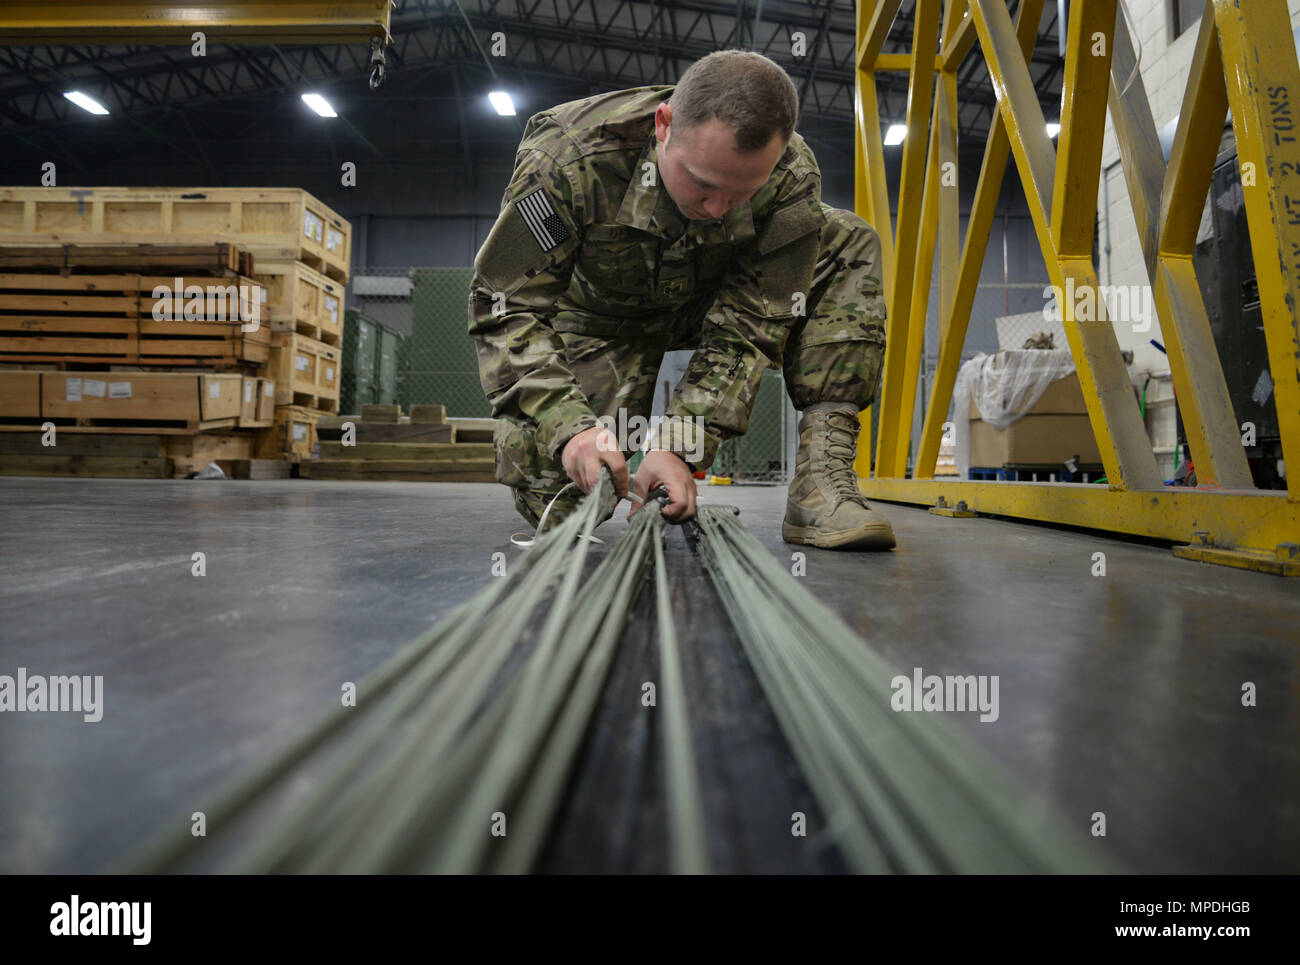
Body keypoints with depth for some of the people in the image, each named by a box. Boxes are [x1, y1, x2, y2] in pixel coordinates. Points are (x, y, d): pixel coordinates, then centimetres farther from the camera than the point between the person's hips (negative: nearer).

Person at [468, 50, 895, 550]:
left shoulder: (791, 176, -26)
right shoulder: (569, 157, -32)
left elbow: (746, 330, -23)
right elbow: (504, 305, -28)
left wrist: (679, 446, -34)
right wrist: (569, 427, -42)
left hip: (707, 299, 3)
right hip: (597, 315, -2)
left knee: (849, 244, -17)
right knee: (555, 498, -21)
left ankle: (821, 480, -23)